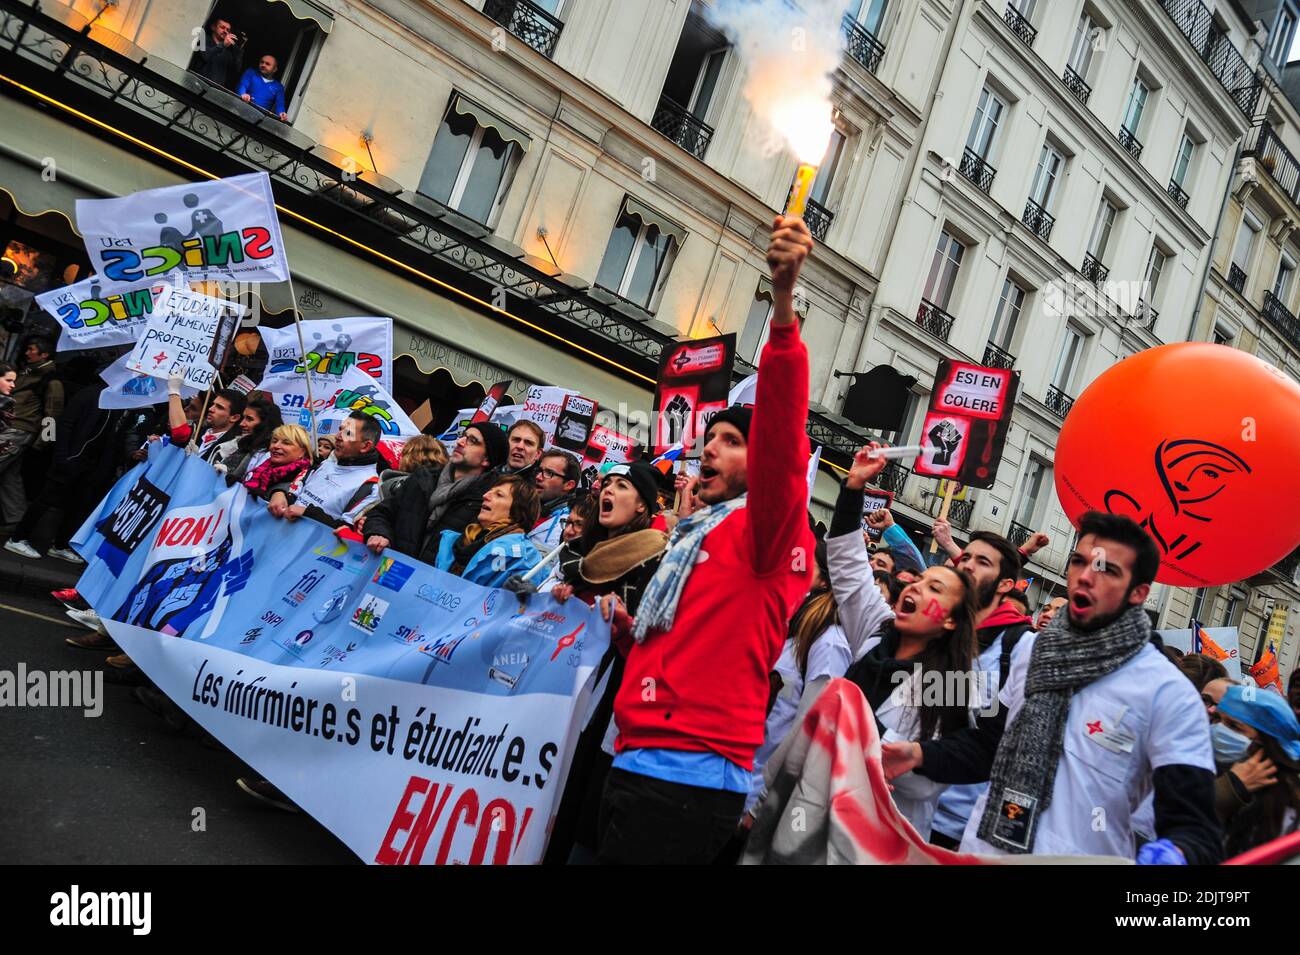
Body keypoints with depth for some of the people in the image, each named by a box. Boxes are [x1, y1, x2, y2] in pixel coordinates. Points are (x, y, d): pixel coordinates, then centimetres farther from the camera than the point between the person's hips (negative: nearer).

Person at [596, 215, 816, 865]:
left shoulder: (765, 529, -2)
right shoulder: (693, 536, 24)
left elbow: (781, 436, -21)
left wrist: (783, 304, -30)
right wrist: (624, 629, 13)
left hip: (691, 780, -9)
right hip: (637, 764, 9)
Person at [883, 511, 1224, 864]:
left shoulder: (1170, 694, -13)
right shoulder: (1031, 648, 4)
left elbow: (1195, 827, -15)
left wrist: (1173, 855, -36)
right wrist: (920, 753, -1)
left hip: (1079, 856, -5)